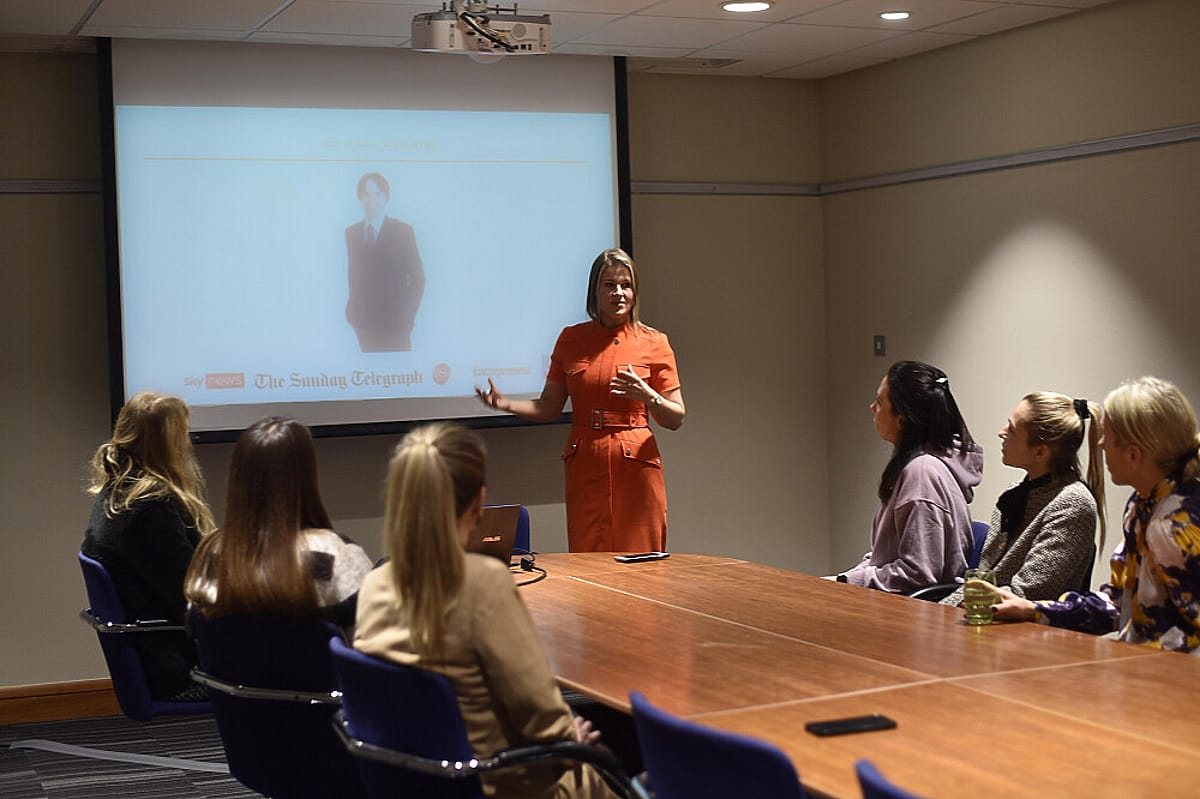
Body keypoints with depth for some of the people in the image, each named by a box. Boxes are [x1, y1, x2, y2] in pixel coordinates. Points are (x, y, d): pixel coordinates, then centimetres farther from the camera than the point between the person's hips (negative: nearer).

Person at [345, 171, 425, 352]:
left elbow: (418, 278, 0)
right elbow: (353, 275, 12)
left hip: (396, 321, -3)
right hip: (364, 320, 3)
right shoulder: (351, 233, 9)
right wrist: (352, 310, 2)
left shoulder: (403, 230, -1)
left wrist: (409, 313, -6)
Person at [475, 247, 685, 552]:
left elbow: (676, 418, 1)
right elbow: (548, 407, 12)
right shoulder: (571, 339, 8)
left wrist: (647, 396, -18)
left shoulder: (653, 343, 2)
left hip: (635, 467, -2)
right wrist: (506, 404, -5)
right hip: (584, 467, 2)